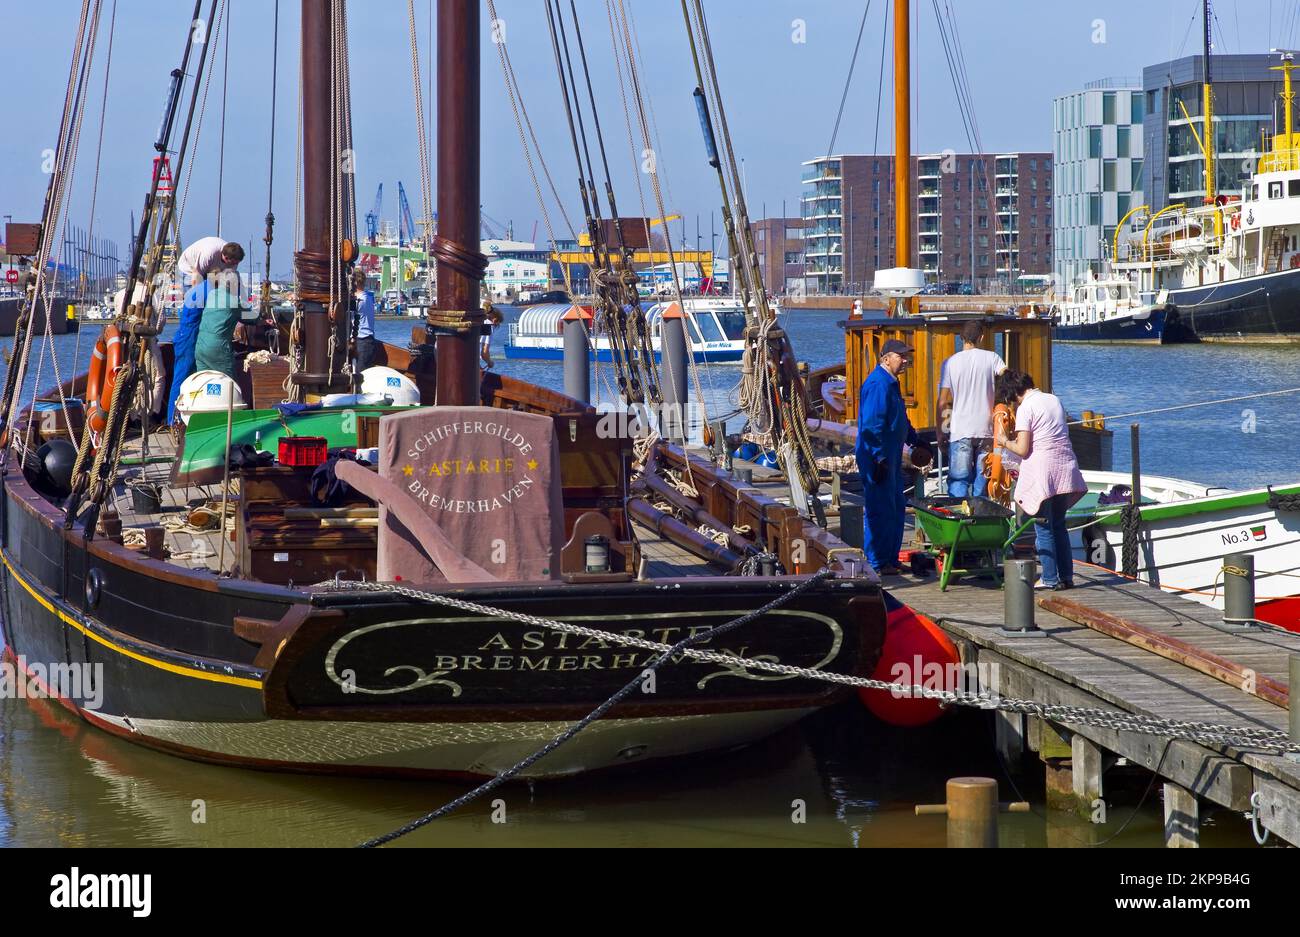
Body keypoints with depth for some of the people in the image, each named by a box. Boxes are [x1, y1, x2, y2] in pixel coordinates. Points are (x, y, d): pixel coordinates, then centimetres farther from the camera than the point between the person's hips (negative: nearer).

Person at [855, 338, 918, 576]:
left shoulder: (890, 383, 17)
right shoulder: (878, 384, -17)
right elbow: (871, 425, -23)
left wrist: (915, 441, 31)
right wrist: (879, 459, -25)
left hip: (890, 457, 11)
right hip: (877, 458, -11)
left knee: (896, 508, 14)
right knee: (880, 510, -7)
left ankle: (891, 559, 21)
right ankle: (877, 563, -2)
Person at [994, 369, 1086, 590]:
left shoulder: (1025, 408, -10)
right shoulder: (1053, 400, 12)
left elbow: (1023, 449, -13)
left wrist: (1005, 442, 7)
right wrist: (1016, 437, 21)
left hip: (1042, 470, -7)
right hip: (1065, 467, 7)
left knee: (1044, 528, 2)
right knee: (1059, 524, 15)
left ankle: (1050, 578, 3)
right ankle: (1066, 576, 14)